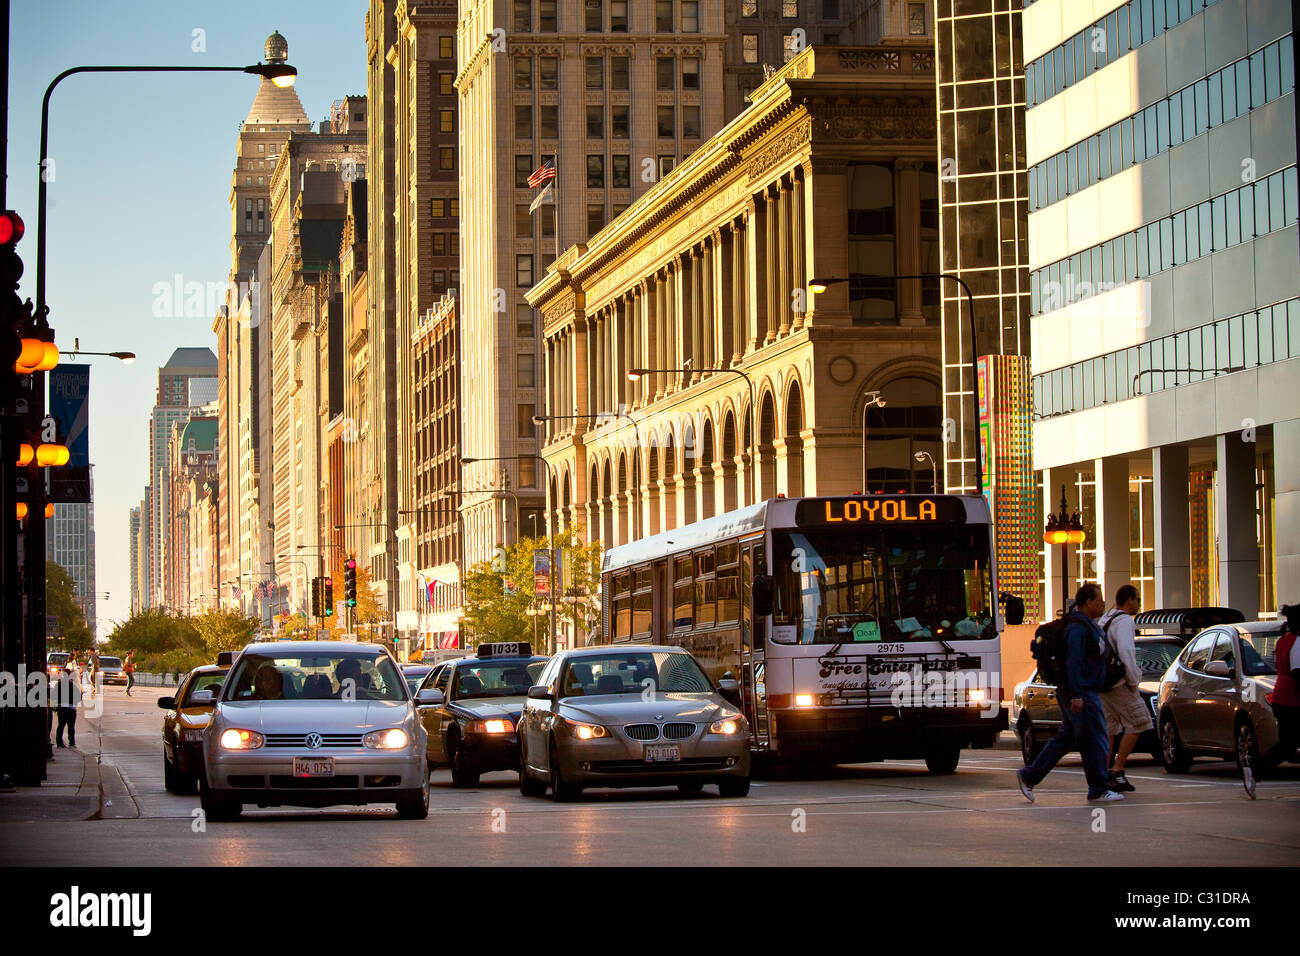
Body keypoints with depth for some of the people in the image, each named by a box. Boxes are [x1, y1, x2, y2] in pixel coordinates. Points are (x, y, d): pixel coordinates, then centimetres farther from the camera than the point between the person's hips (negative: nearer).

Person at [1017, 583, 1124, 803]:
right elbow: (1073, 662, -22)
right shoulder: (1078, 627, -16)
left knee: (1066, 739, 12)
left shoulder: (1088, 626, 18)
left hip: (1080, 692, 11)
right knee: (1095, 741, -5)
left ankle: (1029, 776, 12)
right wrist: (1076, 696, -26)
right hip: (1080, 693, -11)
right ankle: (1098, 790, 1)